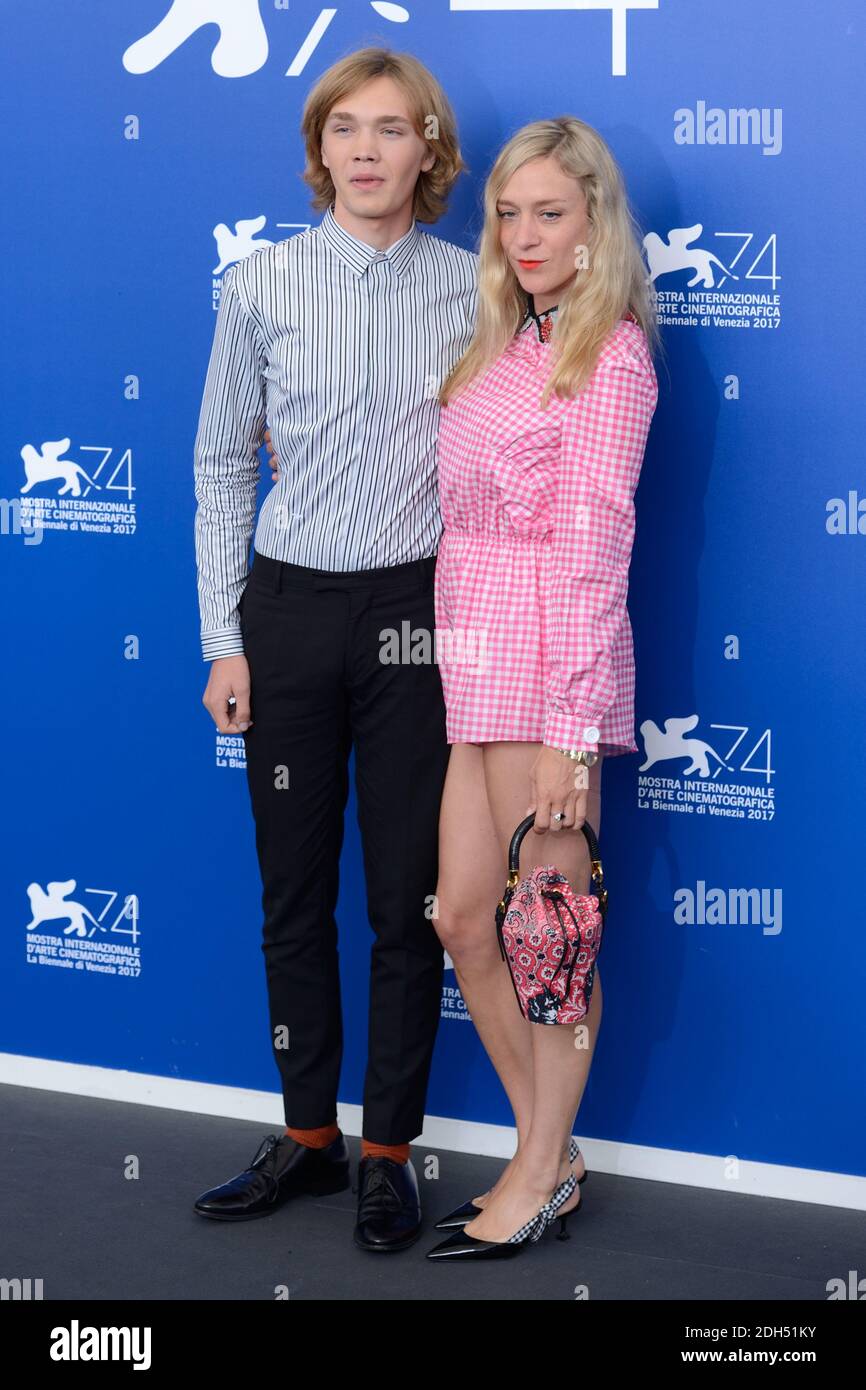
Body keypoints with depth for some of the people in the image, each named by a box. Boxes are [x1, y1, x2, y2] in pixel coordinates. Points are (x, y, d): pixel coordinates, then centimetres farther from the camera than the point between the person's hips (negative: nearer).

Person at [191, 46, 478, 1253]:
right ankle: (307, 1134, 25)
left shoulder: (474, 289, 0)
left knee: (409, 900, 5)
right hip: (292, 609, 1)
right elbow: (222, 466, 4)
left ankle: (388, 1149, 19)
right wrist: (224, 640, 0)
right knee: (294, 893, 10)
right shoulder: (263, 283, 0)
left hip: (419, 612, -1)